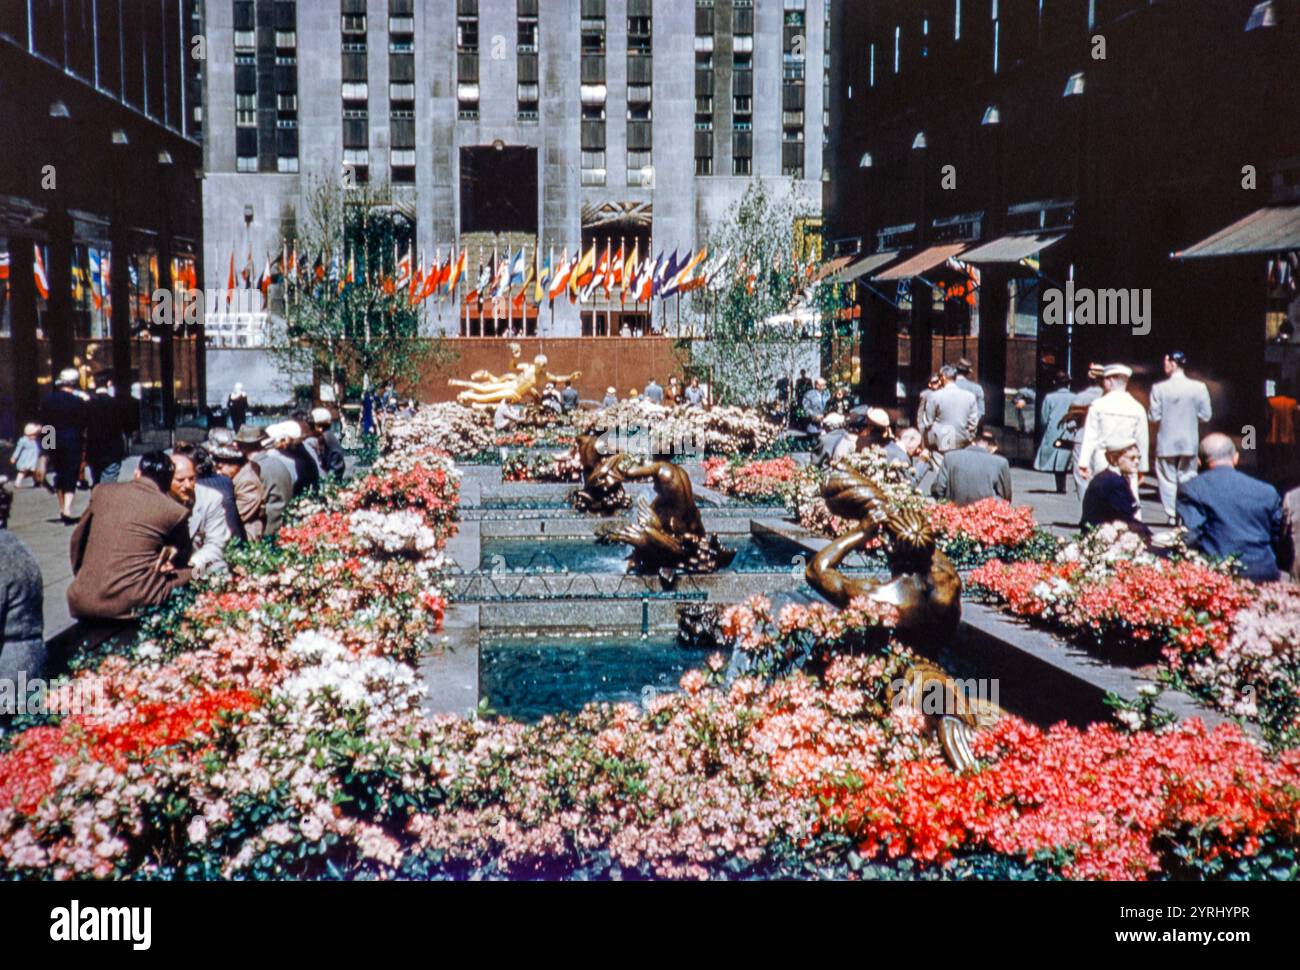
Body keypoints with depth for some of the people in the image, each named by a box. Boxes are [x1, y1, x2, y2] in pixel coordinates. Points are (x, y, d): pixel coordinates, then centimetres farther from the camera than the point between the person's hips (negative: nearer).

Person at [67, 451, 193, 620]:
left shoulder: (102, 492, 10)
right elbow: (183, 557, 16)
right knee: (189, 575, 12)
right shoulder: (174, 511, -1)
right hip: (131, 605, -5)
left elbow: (78, 538, 23)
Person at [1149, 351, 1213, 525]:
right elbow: (1205, 415, -4)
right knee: (1187, 478, 13)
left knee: (1168, 479, 9)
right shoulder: (1199, 387, -8)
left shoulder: (1159, 388, -12)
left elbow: (1154, 416, -10)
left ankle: (1171, 514, 8)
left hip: (1166, 441, -2)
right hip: (1189, 442, 2)